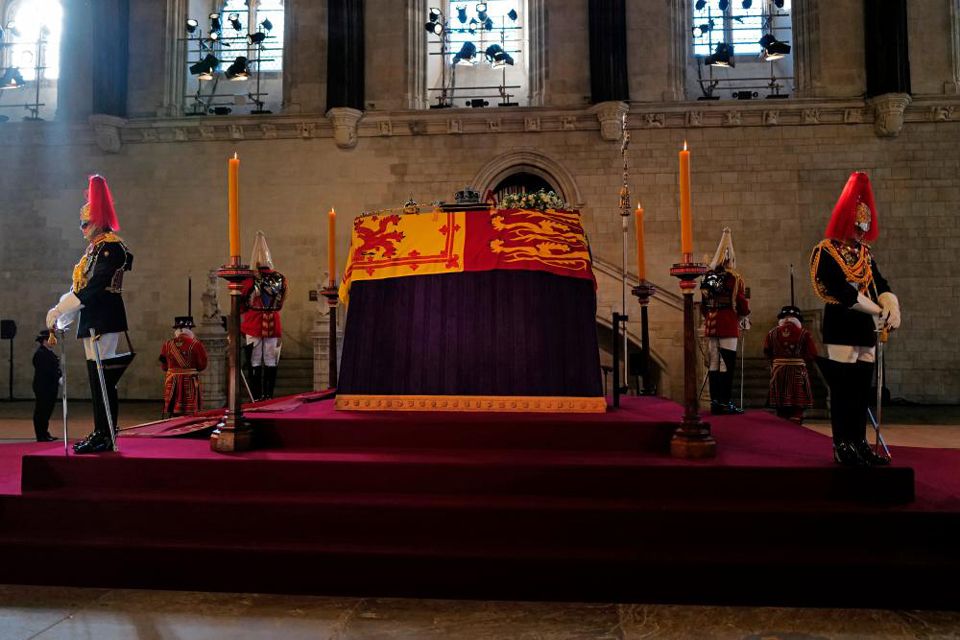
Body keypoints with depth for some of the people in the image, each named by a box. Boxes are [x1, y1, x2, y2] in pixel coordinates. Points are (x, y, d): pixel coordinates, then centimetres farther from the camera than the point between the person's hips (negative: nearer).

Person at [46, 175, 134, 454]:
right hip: (93, 319, 10)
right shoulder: (95, 248, 19)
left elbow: (95, 287, -20)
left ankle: (105, 437, -4)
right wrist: (59, 312, 11)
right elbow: (81, 287, 20)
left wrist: (59, 312, -19)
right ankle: (101, 433, 18)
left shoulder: (110, 247, -11)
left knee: (102, 377, -9)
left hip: (104, 319, -10)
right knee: (97, 376, 11)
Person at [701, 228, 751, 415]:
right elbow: (741, 302, -6)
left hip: (711, 326, 6)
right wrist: (744, 317, 11)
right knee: (727, 364, -3)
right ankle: (725, 402, -3)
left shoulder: (706, 278, 8)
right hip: (729, 326, -6)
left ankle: (715, 402, 13)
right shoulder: (734, 278, -9)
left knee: (713, 363, 9)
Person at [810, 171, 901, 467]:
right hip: (841, 329, -7)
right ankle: (842, 447, 3)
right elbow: (842, 289, -17)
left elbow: (879, 284, 9)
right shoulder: (826, 251, -7)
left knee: (863, 389, 10)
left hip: (867, 330, 7)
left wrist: (892, 306, -11)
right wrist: (878, 311, -17)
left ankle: (859, 443, 19)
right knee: (843, 390, -4)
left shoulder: (865, 252, 17)